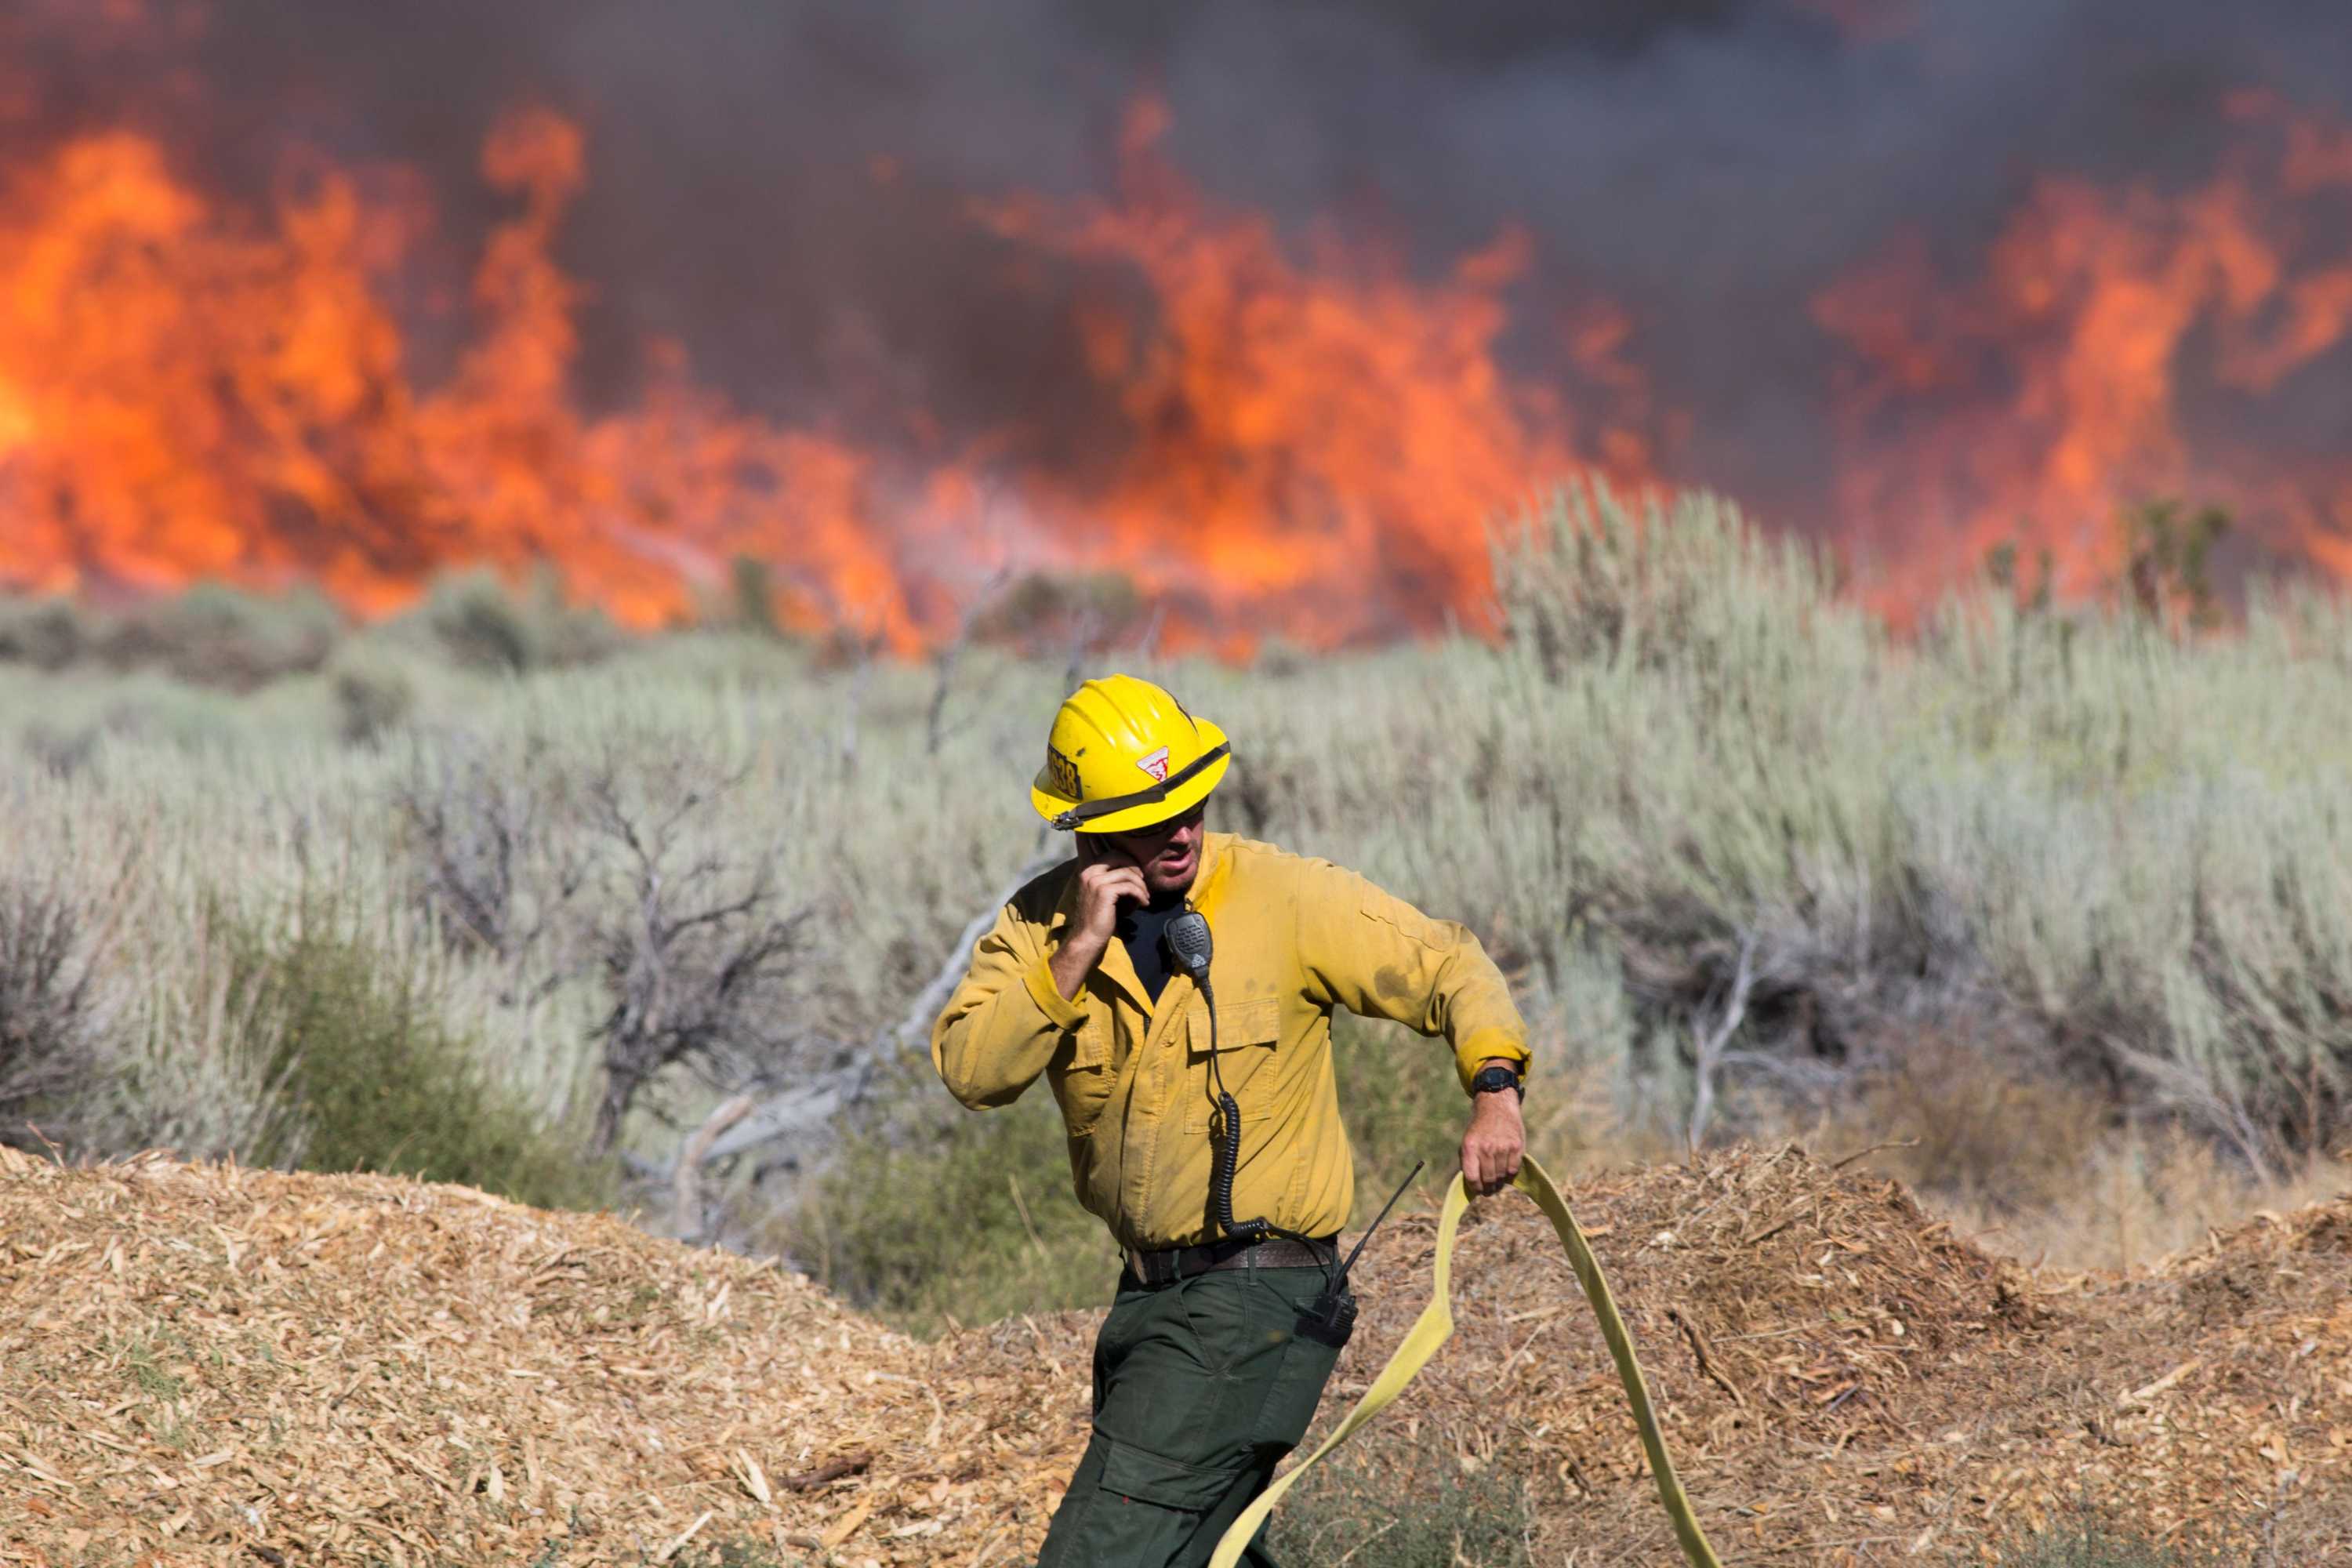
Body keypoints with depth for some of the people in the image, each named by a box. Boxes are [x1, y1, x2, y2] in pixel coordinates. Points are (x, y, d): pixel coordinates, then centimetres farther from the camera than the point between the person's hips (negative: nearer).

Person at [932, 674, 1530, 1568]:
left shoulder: (1287, 899, -10)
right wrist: (1078, 953, -21)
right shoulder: (1040, 925, 0)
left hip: (1258, 1296, -7)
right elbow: (969, 1072, -12)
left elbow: (1449, 969, -7)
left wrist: (1494, 1090, -26)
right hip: (1149, 1293, 7)